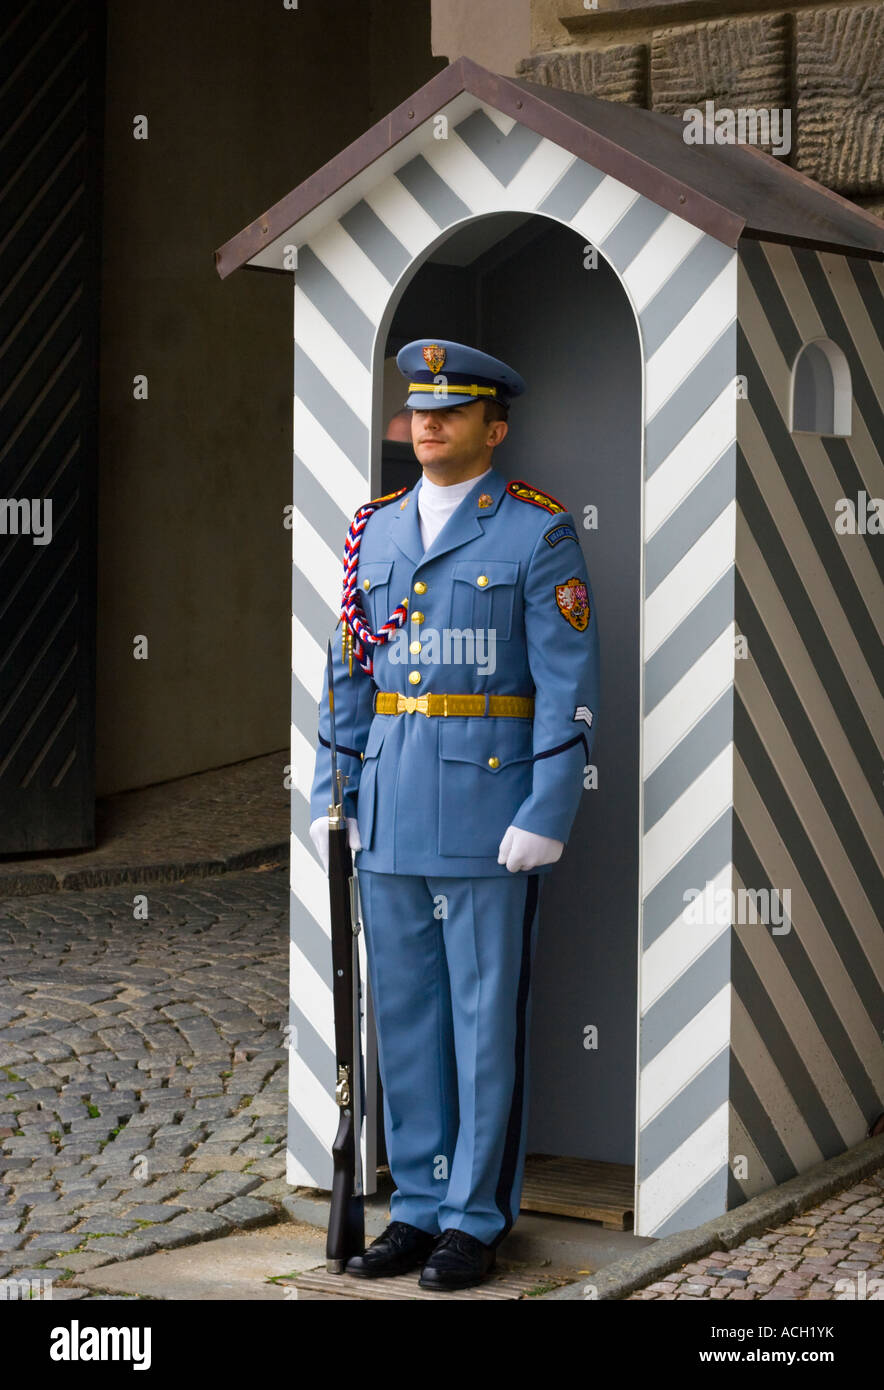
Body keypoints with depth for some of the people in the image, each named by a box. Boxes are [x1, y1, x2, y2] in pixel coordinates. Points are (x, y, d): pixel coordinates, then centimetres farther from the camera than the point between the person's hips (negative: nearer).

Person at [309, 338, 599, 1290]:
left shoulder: (539, 534, -4)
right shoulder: (377, 529, 12)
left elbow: (569, 685, -8)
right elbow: (349, 672, 15)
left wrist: (546, 815, -15)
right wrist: (332, 797, 9)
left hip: (493, 809, -5)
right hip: (392, 812, 6)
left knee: (487, 1019, 1)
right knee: (404, 1015, 10)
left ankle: (476, 1220, 10)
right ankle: (418, 1206, 20)